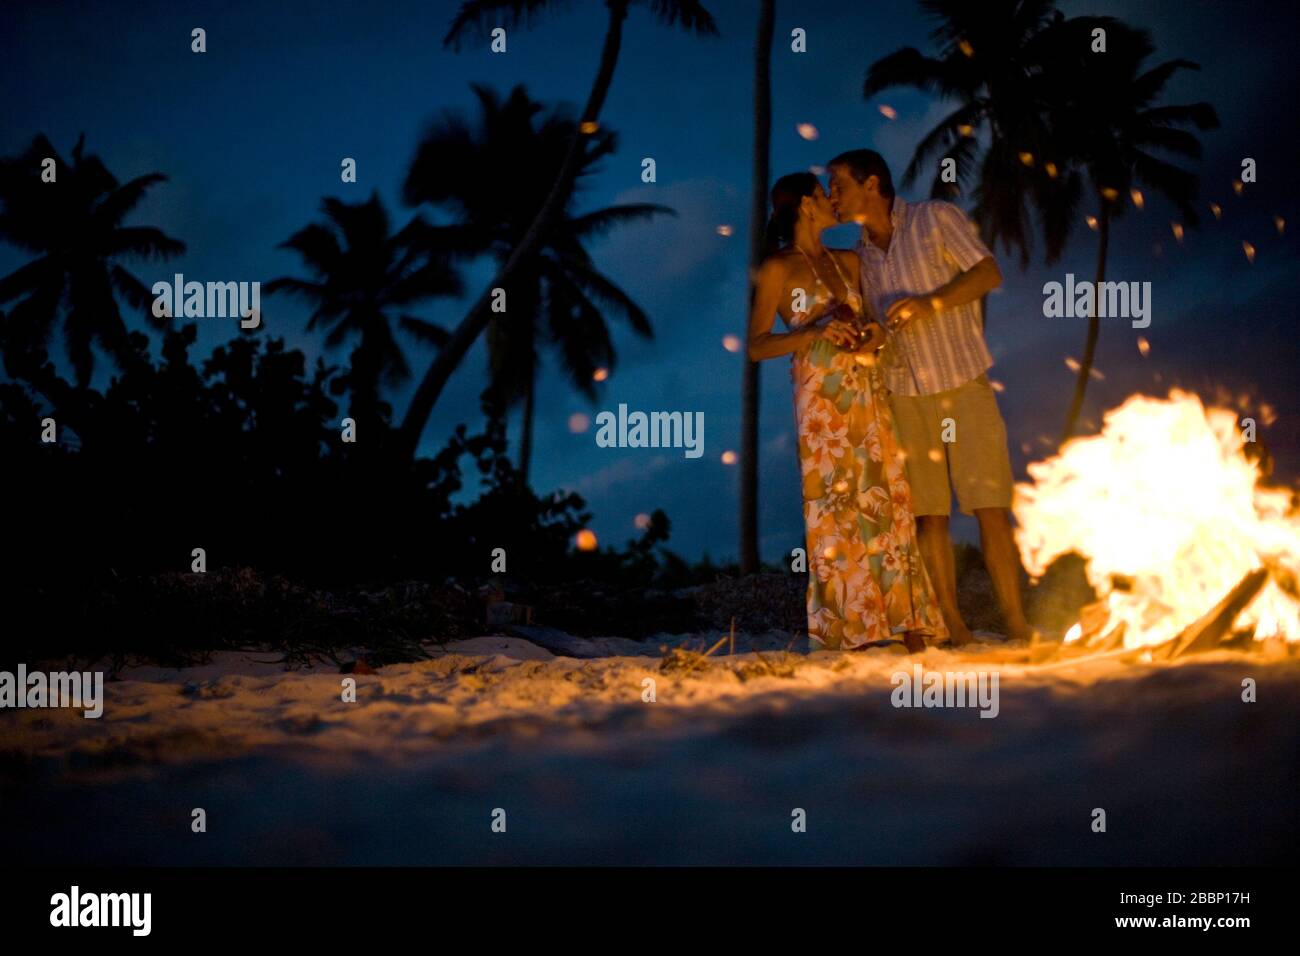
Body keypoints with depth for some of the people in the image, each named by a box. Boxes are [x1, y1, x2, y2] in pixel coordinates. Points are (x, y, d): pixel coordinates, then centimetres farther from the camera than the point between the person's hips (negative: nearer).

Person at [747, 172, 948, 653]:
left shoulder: (847, 261, 18)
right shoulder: (777, 269, 1)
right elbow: (756, 345, -5)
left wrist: (876, 332, 3)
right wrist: (815, 333, -17)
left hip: (868, 393, 5)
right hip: (822, 397, -5)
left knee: (885, 497, 0)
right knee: (835, 504, -7)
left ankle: (903, 621, 1)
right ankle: (848, 629, -5)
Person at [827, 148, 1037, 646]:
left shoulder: (936, 217, -3)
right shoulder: (862, 254, 12)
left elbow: (989, 272, -10)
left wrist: (930, 303, -22)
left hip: (964, 385, -4)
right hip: (905, 394, 4)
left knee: (990, 505, -9)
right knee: (929, 514, -1)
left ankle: (1016, 623, -7)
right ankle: (952, 624, 2)